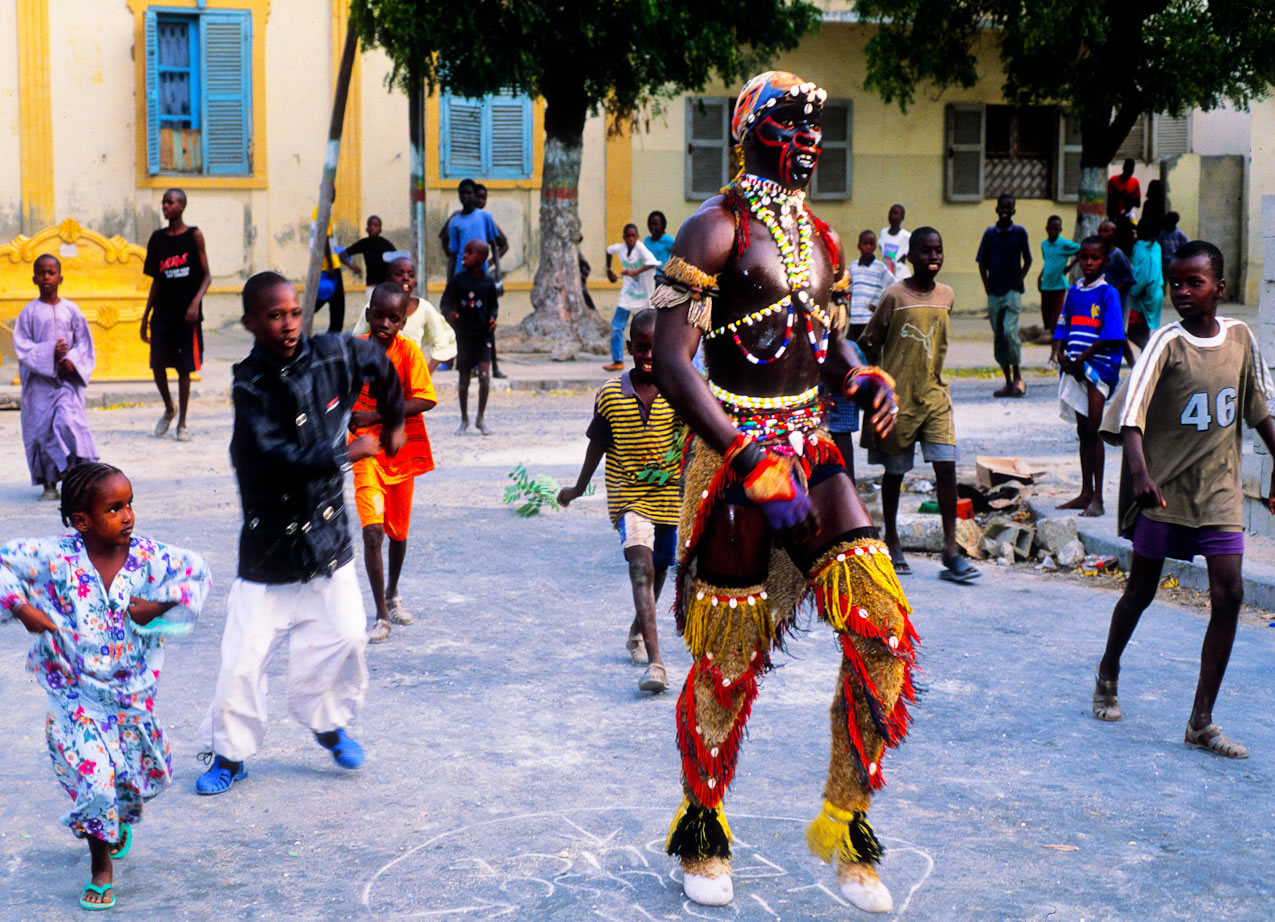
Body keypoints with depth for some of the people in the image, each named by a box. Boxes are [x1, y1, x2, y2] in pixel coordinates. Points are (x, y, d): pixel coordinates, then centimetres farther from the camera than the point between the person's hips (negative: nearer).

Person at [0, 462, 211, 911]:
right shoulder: (55, 557, -15)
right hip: (75, 693, -3)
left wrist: (159, 605, -12)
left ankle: (122, 821, 53)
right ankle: (101, 865, 12)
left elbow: (195, 572, 0)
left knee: (140, 773, 17)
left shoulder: (148, 556, -10)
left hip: (133, 693, 3)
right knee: (93, 778, -12)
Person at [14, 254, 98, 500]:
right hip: (39, 380, 0)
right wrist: (49, 353, -15)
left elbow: (84, 341, 7)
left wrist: (73, 360, -11)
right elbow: (21, 345, -3)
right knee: (41, 427, 0)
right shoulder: (30, 312, 1)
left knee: (68, 420, -18)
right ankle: (48, 483, 10)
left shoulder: (71, 310, 4)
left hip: (67, 378, 0)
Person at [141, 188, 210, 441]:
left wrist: (196, 302, -18)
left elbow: (206, 275, -2)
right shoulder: (157, 239, 9)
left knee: (184, 368, 0)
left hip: (187, 315, -3)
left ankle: (182, 423, 10)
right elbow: (156, 280, 14)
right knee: (157, 365, 1)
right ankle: (169, 409, 26)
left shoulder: (194, 235, -2)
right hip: (162, 313, 3)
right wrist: (146, 316, 11)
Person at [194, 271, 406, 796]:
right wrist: (348, 453, -20)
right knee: (244, 655, -4)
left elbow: (379, 364, 19)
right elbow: (280, 458, -28)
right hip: (269, 545, -4)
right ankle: (229, 752, 15)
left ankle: (331, 723, 33)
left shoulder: (331, 357, -3)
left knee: (344, 635, 6)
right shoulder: (250, 386, -17)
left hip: (328, 534, 4)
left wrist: (393, 424, 25)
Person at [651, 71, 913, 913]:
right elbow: (671, 360, -14)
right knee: (728, 659, 1)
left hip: (809, 450, 6)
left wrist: (866, 380, 1)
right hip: (733, 453, -6)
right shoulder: (718, 228, -7)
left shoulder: (823, 238, 15)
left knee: (882, 624, -7)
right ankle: (702, 832, 22)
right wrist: (749, 458, -22)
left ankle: (844, 821, 8)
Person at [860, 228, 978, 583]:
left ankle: (951, 549, -7)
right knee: (895, 470, 8)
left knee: (946, 466, -8)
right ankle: (891, 542, 24)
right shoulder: (895, 296, -9)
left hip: (934, 394, 3)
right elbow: (869, 344, -4)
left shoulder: (947, 296, 6)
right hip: (897, 397, -3)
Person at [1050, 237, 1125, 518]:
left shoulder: (1108, 293, -7)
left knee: (1093, 430, -9)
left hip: (1099, 365, -6)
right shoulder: (1074, 292, 12)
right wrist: (1060, 351, -4)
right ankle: (1086, 493, 19)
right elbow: (1063, 326, 15)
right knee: (1083, 431, 11)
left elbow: (1110, 336, -14)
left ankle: (1097, 497, -6)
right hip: (1075, 367, 6)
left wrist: (1081, 358, -16)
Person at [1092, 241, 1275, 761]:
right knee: (1142, 589, 10)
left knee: (1229, 594, -7)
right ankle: (1108, 674, 38)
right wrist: (1139, 473, -38)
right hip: (1165, 485, -3)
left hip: (1219, 488, 3)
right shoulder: (1167, 343, -12)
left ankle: (1201, 721, -1)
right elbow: (1130, 413, -23)